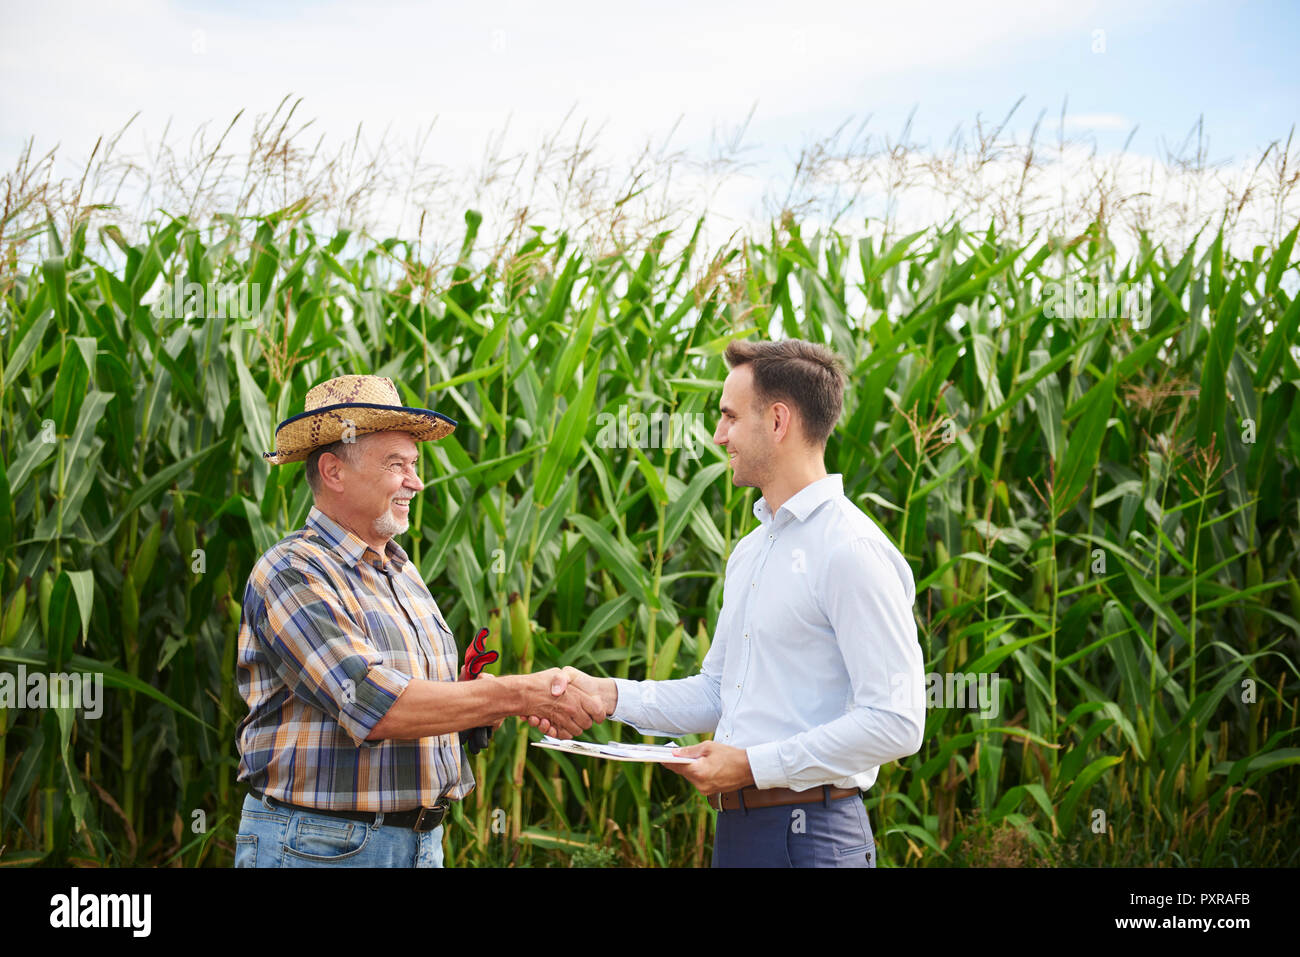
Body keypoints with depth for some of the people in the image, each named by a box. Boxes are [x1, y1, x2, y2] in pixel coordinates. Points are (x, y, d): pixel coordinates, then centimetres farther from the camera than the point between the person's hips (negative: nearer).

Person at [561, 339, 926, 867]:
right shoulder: (748, 551, 16)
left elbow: (895, 723, -20)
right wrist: (609, 695, 7)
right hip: (736, 828, 8)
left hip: (808, 835, -8)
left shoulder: (853, 551, -14)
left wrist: (755, 765, -19)